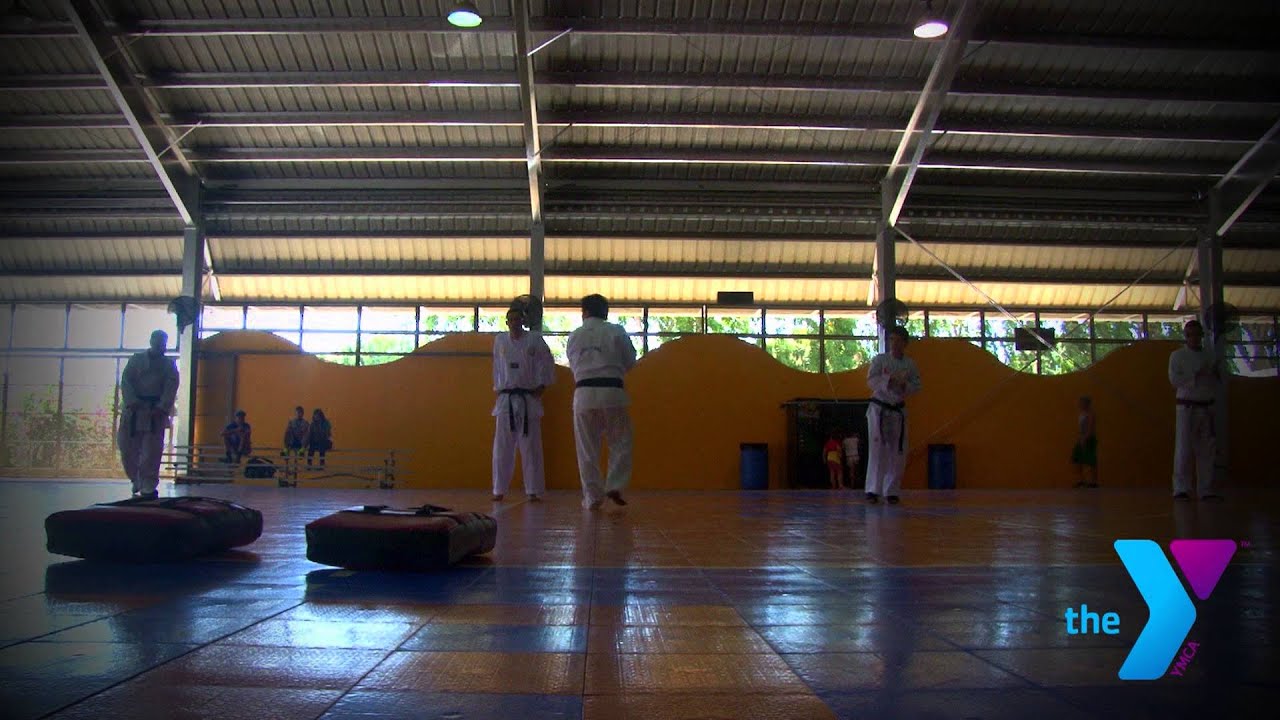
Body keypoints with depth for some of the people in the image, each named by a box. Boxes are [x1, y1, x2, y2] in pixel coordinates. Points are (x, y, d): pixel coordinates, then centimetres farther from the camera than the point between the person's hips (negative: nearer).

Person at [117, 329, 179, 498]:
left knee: (152, 451, -7)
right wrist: (131, 401, -15)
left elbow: (171, 387, 0)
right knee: (128, 446, 0)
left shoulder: (169, 364, 12)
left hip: (156, 410, -1)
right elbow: (126, 380, 1)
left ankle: (148, 487, -3)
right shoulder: (136, 359, 13)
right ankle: (136, 481, 19)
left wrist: (162, 408, -15)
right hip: (134, 409, 1)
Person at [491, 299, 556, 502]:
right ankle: (499, 490, 13)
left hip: (528, 399, -2)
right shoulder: (500, 340, 6)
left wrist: (541, 386, -2)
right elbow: (497, 367, 16)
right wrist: (498, 389, 13)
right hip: (506, 399, 2)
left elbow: (546, 364, 3)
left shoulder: (535, 339, -2)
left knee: (530, 447, 1)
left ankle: (534, 491, 7)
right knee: (502, 447, 4)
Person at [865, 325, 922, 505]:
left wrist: (905, 385, -18)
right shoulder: (879, 360, -3)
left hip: (898, 411, 4)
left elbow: (917, 385, 3)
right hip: (879, 409, -3)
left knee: (898, 453, 3)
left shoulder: (910, 364, 6)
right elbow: (871, 381, -13)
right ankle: (873, 490, -12)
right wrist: (889, 379, -28)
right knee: (877, 449, -12)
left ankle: (891, 491, 14)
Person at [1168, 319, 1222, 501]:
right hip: (1187, 408, -4)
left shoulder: (1210, 355, 13)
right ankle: (1181, 489, -5)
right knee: (1184, 449, -7)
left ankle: (1206, 490, 10)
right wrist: (1196, 377, -11)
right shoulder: (1177, 355, 3)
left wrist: (1206, 376, -9)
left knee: (1207, 451, 4)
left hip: (1206, 408, 4)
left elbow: (1219, 380, 10)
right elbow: (1174, 379, -8)